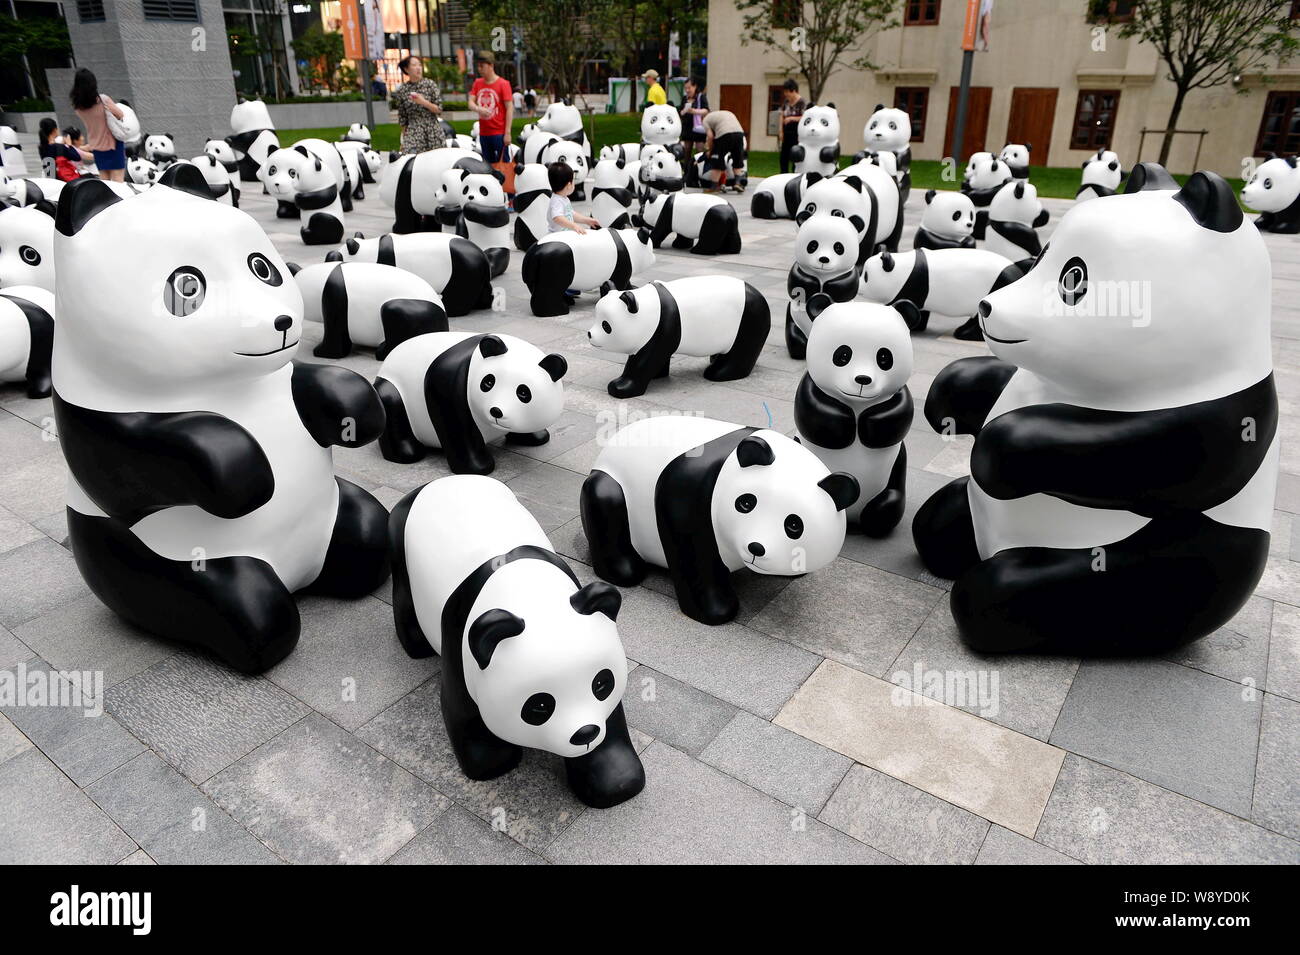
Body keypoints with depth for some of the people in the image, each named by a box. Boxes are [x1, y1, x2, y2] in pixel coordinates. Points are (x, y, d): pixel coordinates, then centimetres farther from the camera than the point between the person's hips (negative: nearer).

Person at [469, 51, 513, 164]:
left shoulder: (503, 84, -6)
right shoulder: (477, 83, 10)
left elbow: (509, 108, -9)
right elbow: (471, 103, 5)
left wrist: (507, 132, -14)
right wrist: (479, 109, -20)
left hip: (499, 133, -5)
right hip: (483, 133, 5)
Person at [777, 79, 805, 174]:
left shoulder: (801, 102, -9)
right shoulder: (786, 101, 11)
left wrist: (792, 118, -20)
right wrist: (781, 131, 7)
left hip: (797, 133, -7)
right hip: (787, 133, 7)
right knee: (784, 157, 7)